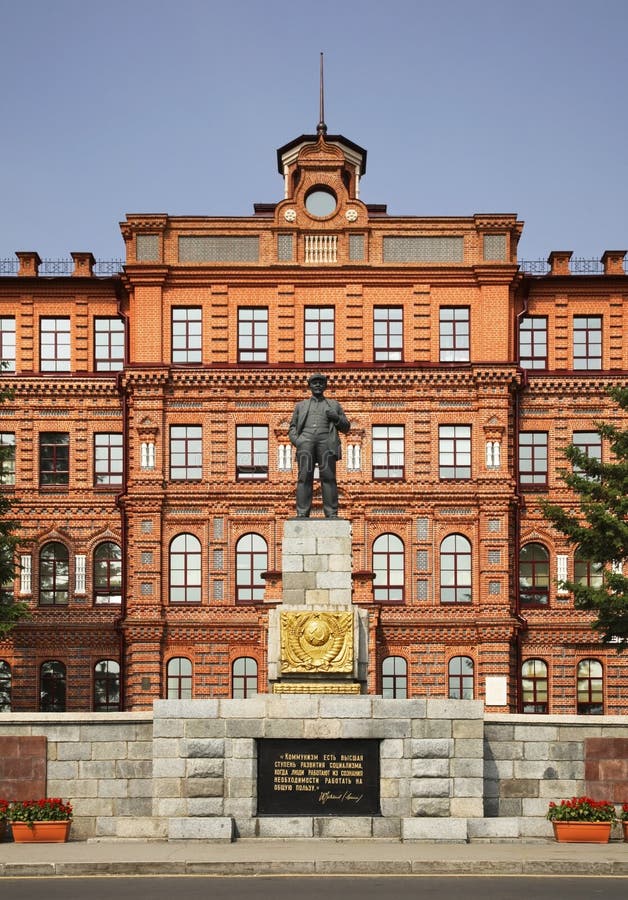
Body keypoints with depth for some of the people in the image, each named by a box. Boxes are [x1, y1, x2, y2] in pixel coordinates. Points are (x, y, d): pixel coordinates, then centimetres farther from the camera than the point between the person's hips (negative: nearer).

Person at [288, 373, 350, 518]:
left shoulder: (334, 405, 25)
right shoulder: (301, 406, 27)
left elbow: (345, 428, 20)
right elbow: (292, 429, 20)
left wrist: (336, 418, -1)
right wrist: (296, 441, -2)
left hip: (326, 441, -1)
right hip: (306, 441, 1)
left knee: (328, 477, -12)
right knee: (304, 477, -12)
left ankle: (332, 515, -16)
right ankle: (302, 514, -17)